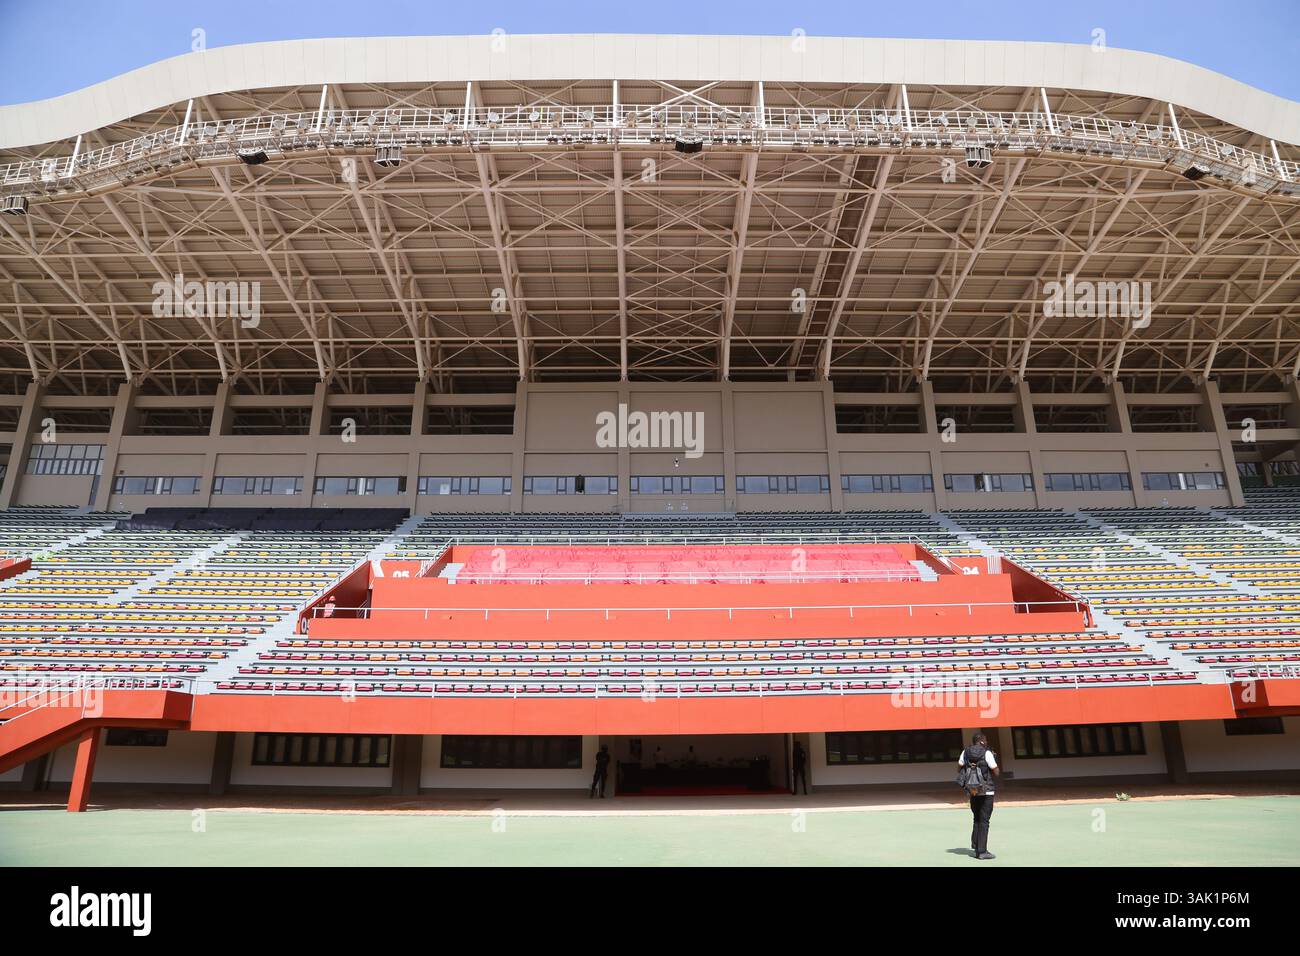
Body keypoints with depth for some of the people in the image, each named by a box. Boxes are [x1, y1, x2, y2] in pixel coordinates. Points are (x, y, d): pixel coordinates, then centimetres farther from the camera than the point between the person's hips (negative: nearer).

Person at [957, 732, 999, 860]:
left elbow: (959, 767, 5)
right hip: (986, 791, -5)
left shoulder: (965, 752, 3)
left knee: (976, 819, 21)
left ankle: (974, 845, 19)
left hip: (972, 790, 5)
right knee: (984, 821, 0)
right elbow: (996, 772, -7)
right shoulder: (987, 753, -12)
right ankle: (981, 851, 0)